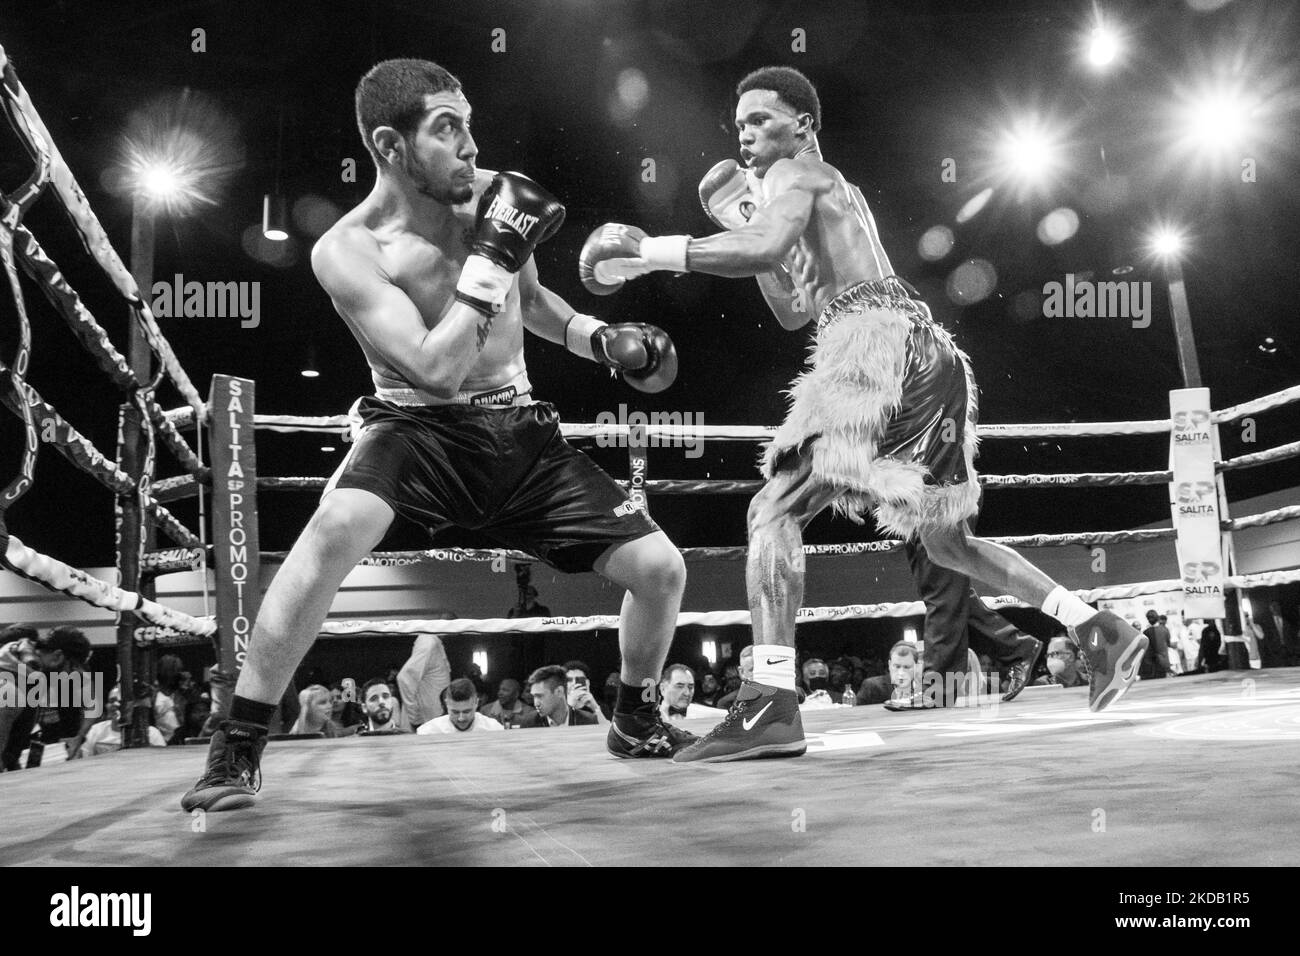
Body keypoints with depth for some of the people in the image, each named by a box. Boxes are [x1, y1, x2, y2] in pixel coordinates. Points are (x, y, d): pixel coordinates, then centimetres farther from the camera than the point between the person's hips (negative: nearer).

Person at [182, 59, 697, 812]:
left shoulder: (493, 193, 0)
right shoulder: (346, 250, -14)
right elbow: (436, 368, -23)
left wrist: (600, 339, 6)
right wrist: (492, 257, -23)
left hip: (518, 427, 5)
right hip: (419, 428, -5)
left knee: (661, 568, -2)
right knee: (342, 524, -38)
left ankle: (635, 721, 29)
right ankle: (238, 747, -24)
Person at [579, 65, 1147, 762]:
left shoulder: (793, 174, 5)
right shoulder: (836, 190, 33)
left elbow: (767, 249, -18)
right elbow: (793, 311, 34)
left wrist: (653, 251, -14)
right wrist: (741, 224, 28)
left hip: (877, 338, -10)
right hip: (926, 353, 10)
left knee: (775, 510, -15)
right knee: (947, 540, 21)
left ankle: (771, 705, -28)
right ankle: (1100, 631, 20)